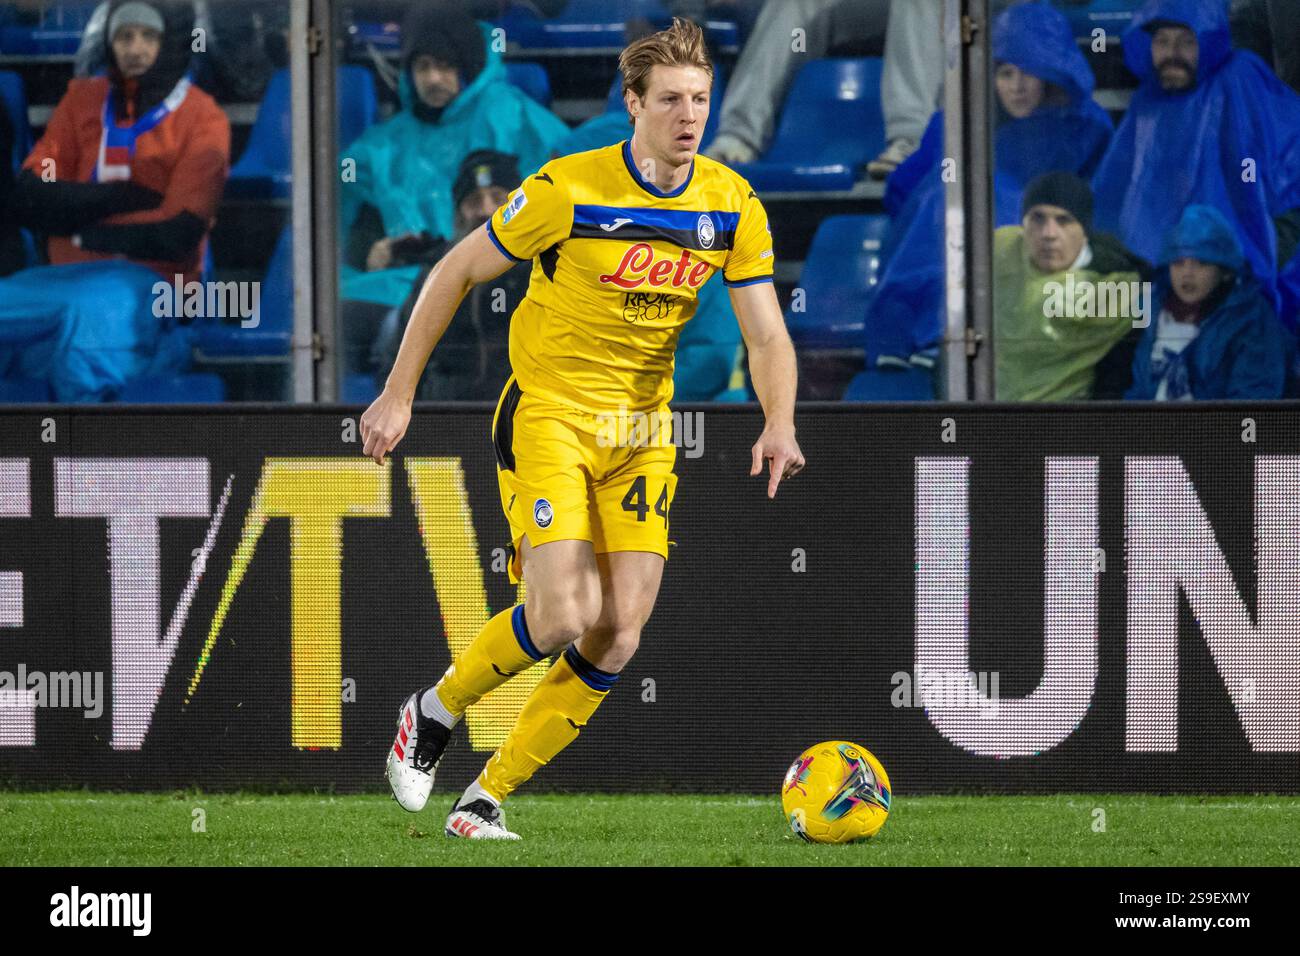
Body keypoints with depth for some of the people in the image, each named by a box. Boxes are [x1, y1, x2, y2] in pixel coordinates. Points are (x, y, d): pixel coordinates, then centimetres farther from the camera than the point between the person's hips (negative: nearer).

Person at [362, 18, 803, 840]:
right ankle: (435, 713, 7)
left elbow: (767, 335, -4)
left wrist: (779, 424, -24)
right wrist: (399, 394, -6)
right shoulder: (569, 189, -16)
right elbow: (457, 272, -6)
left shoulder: (733, 208, -4)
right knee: (567, 613, -21)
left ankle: (487, 800, 9)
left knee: (619, 638, -4)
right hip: (548, 413, -5)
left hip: (642, 432, 5)